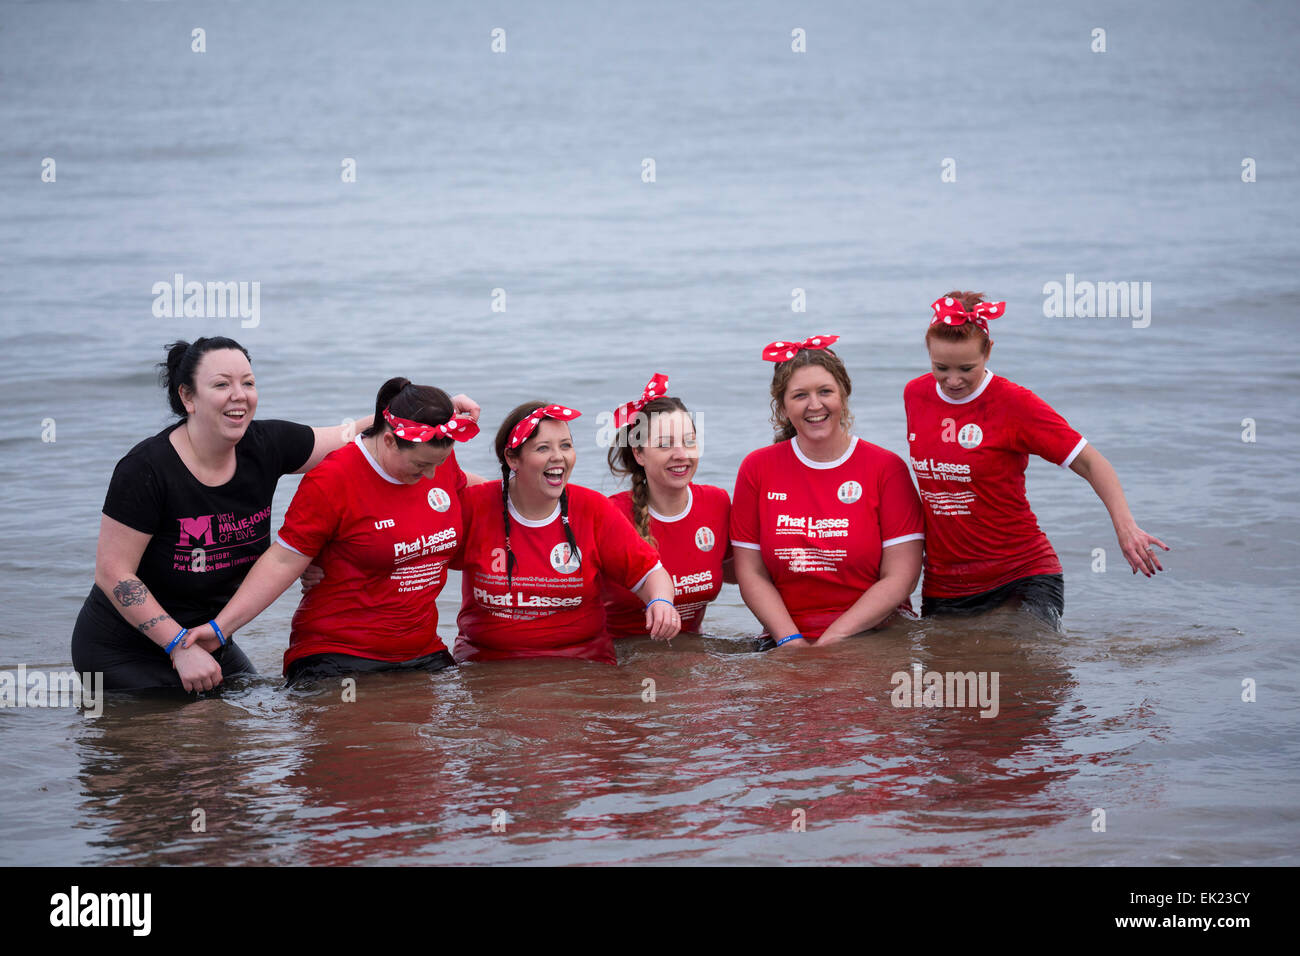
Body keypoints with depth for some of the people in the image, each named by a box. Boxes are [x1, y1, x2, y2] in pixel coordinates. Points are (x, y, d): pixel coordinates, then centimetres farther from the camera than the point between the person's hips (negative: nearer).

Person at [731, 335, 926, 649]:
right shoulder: (757, 468, 8)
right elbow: (751, 573, 6)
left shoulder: (887, 468, 2)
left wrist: (831, 640, -12)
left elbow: (900, 576, -4)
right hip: (786, 641, 2)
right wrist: (791, 641, -9)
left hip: (876, 635, -2)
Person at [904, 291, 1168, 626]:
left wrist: (1125, 526, -26)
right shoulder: (915, 395, 4)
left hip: (1022, 575, -4)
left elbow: (1090, 462, -12)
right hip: (944, 584, 5)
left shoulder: (1013, 404, -11)